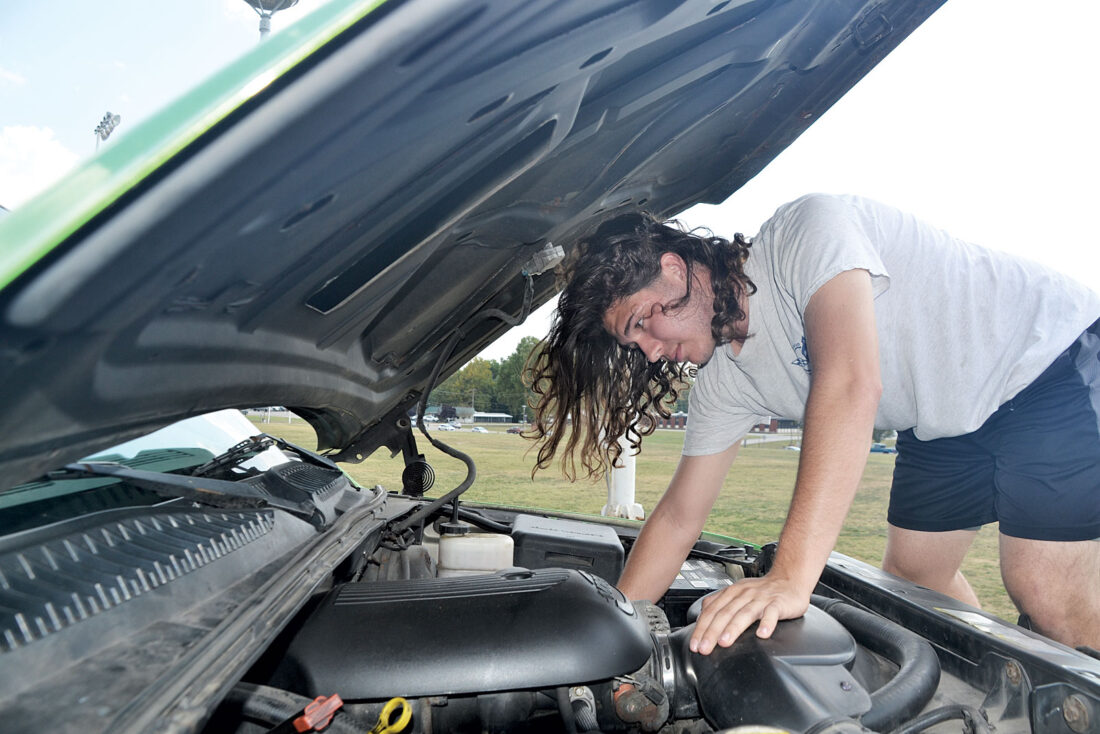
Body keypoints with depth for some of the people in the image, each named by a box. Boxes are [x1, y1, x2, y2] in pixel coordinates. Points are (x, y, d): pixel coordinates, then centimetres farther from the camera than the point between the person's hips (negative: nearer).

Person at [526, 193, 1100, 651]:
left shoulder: (805, 232, -30)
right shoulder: (723, 381, -9)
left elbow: (852, 385, -43)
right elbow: (679, 516, -5)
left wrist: (791, 577, -47)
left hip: (1050, 359, -6)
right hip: (945, 425, 7)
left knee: (1042, 590, -15)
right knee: (911, 576, 8)